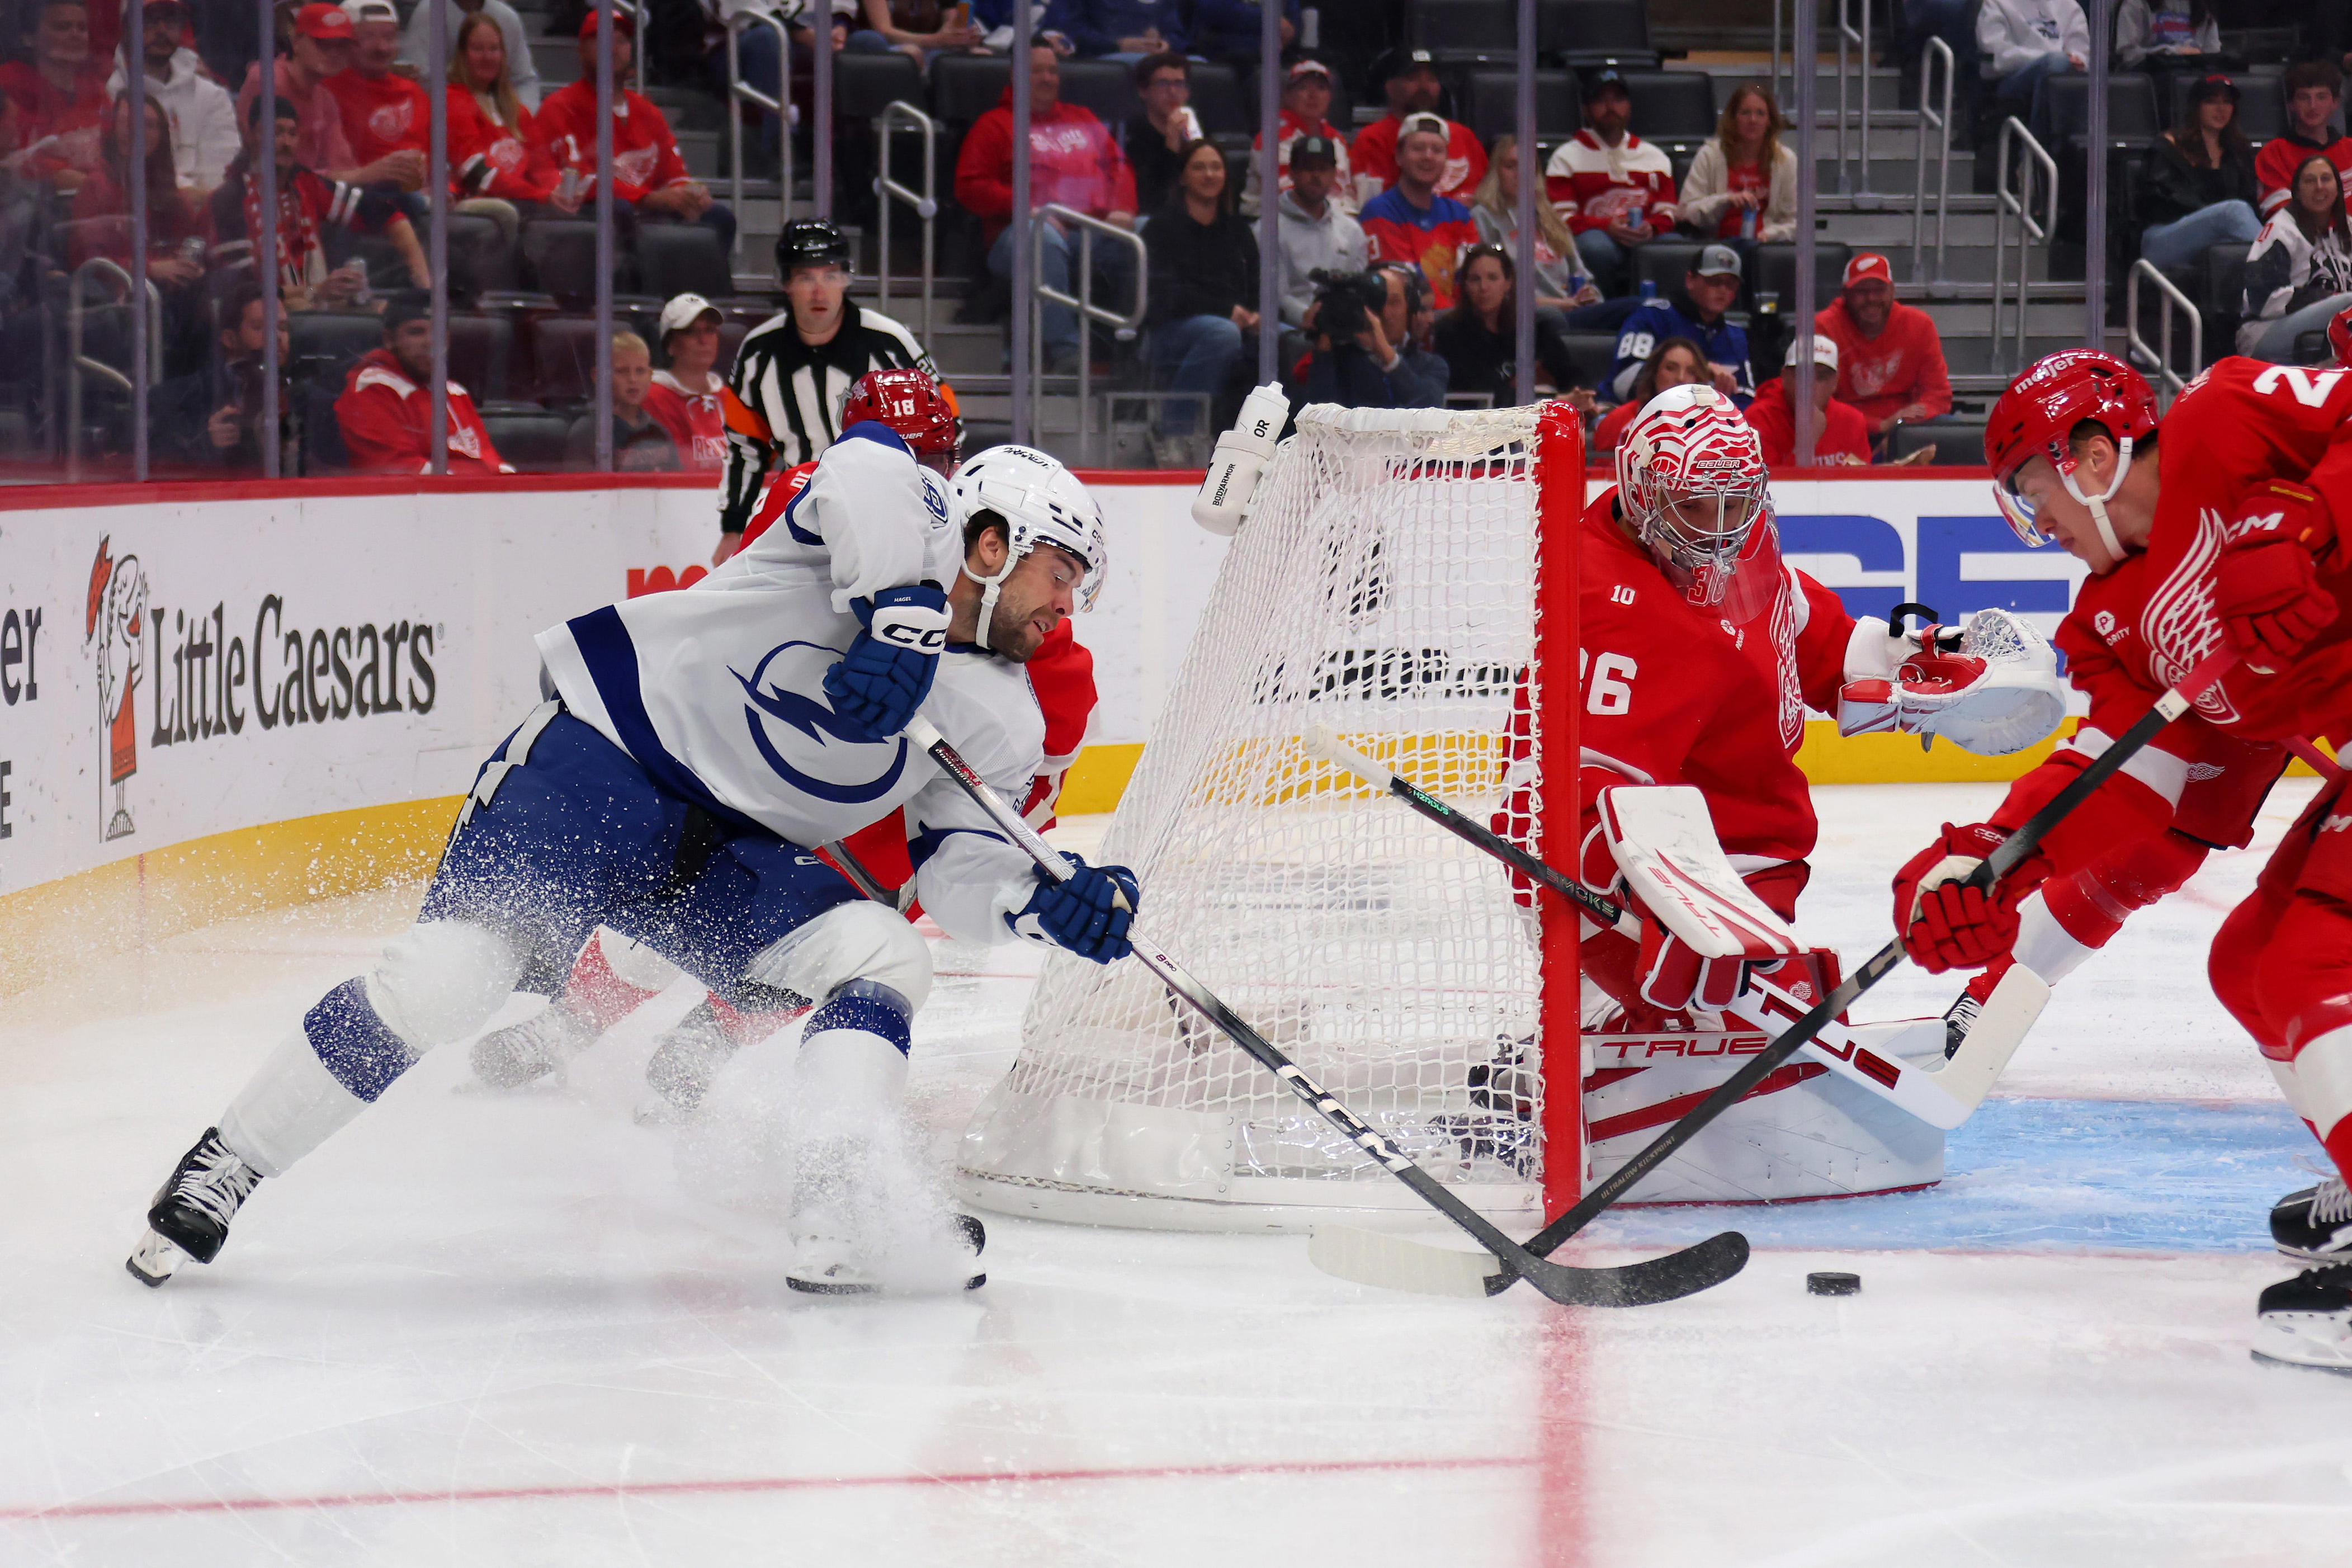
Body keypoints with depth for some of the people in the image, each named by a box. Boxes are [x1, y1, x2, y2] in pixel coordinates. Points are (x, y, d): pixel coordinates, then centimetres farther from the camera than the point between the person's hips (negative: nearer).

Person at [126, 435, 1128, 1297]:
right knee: (452, 972, -21)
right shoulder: (912, 522, -8)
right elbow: (865, 468, -31)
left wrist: (1050, 905, -14)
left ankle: (839, 1226, -19)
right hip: (609, 756, -7)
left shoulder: (1004, 726, 10)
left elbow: (961, 870, 5)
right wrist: (901, 613, -38)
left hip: (740, 857, 7)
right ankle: (222, 1170, -10)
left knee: (883, 958, -13)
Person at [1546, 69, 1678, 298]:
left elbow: (1668, 213, 16)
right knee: (1597, 248, -41)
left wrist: (1652, 228, -9)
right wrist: (1607, 227, -16)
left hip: (1646, 241, 2)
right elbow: (1561, 217, 0)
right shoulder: (1566, 156, 12)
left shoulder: (1655, 157, 23)